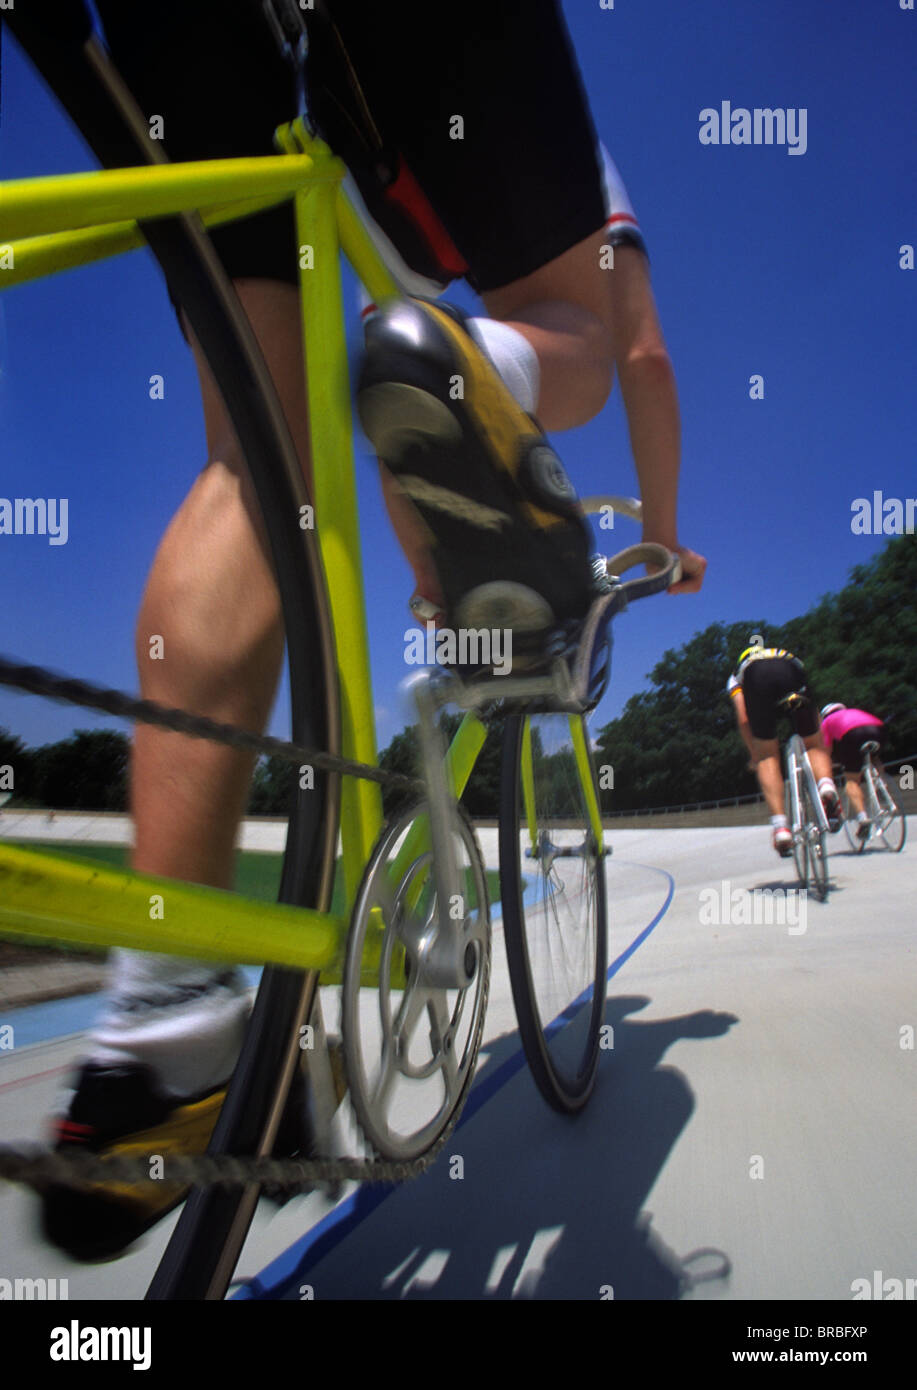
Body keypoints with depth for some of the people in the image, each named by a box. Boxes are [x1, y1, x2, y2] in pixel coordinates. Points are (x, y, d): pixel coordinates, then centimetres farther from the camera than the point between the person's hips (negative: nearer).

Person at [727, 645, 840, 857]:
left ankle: (780, 826, -4)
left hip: (755, 675, -1)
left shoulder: (736, 675, 39)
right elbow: (814, 716, 40)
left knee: (768, 756, 10)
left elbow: (743, 720, 21)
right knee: (814, 744, 18)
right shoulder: (790, 657, 46)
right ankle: (826, 784, -14)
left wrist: (754, 754, 31)